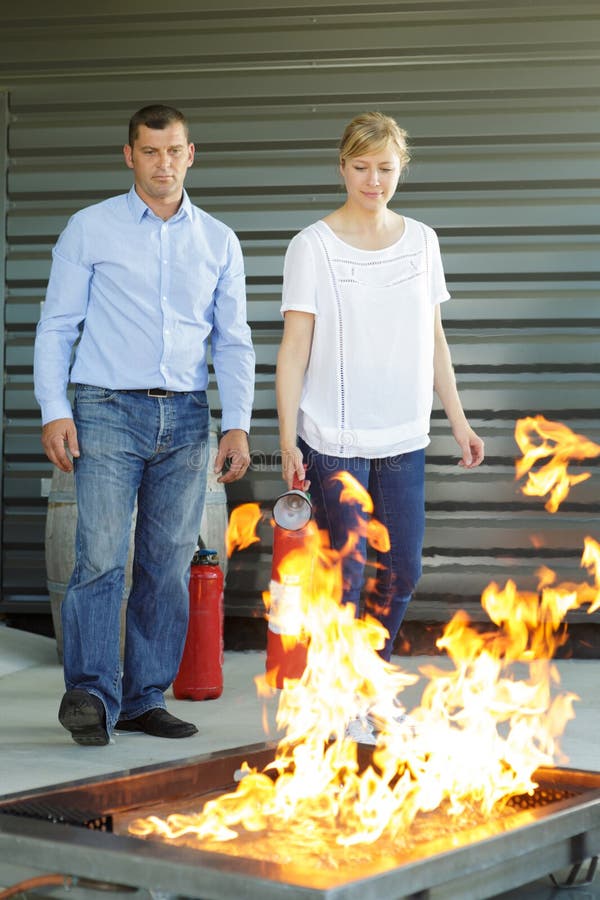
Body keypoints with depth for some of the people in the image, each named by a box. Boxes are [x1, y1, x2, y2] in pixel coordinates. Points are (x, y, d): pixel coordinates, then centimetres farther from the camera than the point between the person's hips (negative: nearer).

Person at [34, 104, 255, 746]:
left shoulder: (219, 242, 13)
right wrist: (53, 412, -6)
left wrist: (237, 425, 4)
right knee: (101, 557, -12)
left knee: (169, 566, 3)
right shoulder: (90, 229, 5)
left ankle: (144, 699, 11)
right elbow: (57, 325, 4)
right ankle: (90, 696, -6)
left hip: (184, 419, 3)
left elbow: (232, 342, 14)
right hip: (107, 411, -3)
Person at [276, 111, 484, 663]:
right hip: (334, 439, -4)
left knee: (402, 572, 8)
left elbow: (434, 338, 13)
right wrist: (288, 439, -13)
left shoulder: (421, 240, 8)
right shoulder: (313, 245, -5)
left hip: (404, 436, 4)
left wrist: (459, 421, 11)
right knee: (346, 574, -1)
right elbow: (295, 347, -6)